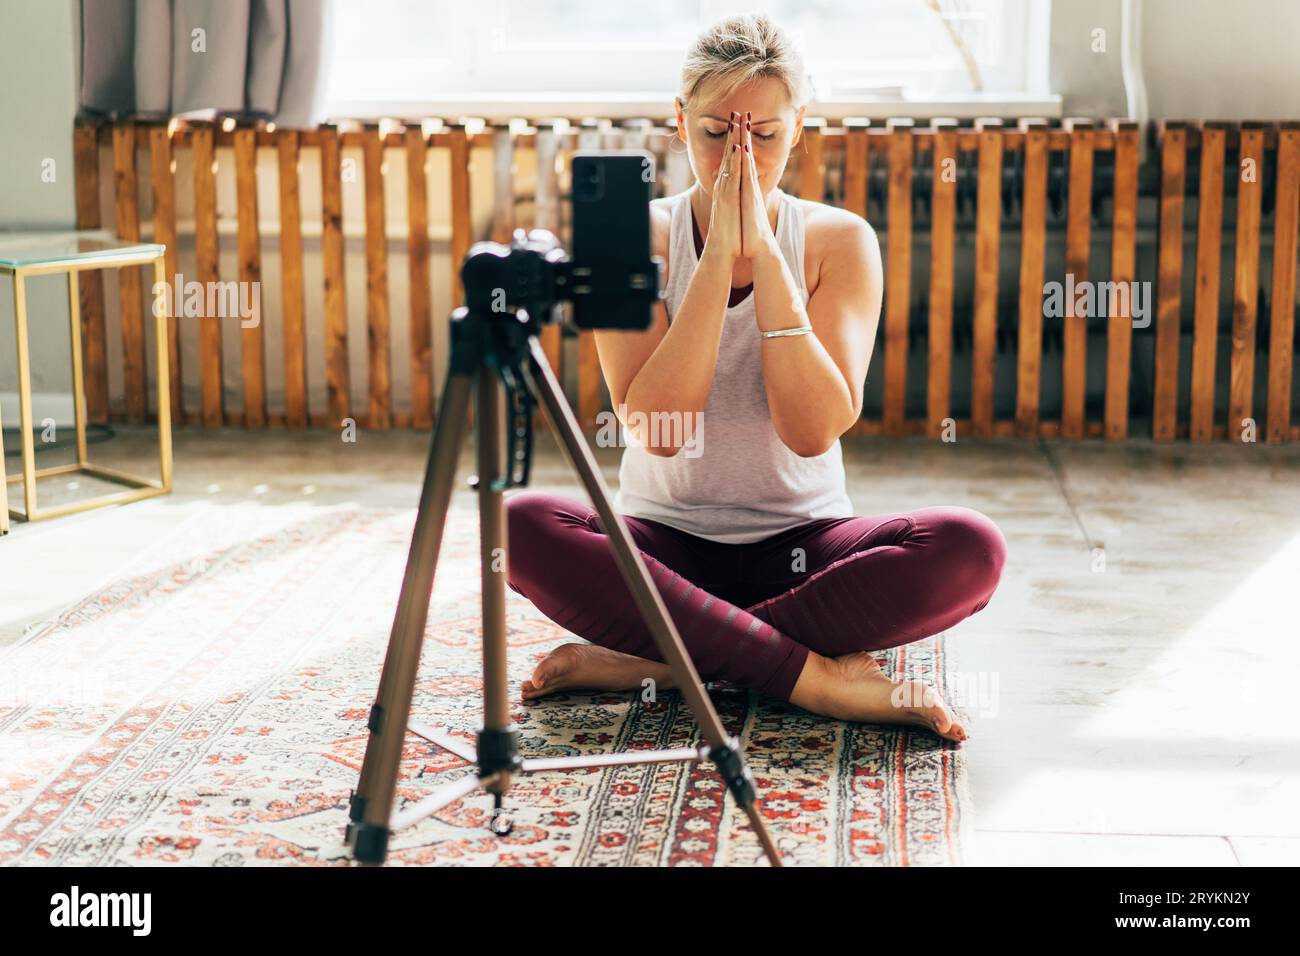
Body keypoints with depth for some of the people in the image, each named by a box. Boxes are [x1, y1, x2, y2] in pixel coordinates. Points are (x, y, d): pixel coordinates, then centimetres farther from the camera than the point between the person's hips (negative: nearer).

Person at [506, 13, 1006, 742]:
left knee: (969, 547, -28)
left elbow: (815, 429, -15)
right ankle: (811, 674, -28)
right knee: (521, 524, -30)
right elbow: (656, 428, -17)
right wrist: (718, 255, -20)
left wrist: (764, 254, -18)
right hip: (664, 544, 0)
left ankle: (648, 662, -24)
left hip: (799, 547, 1)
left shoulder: (839, 241, -1)